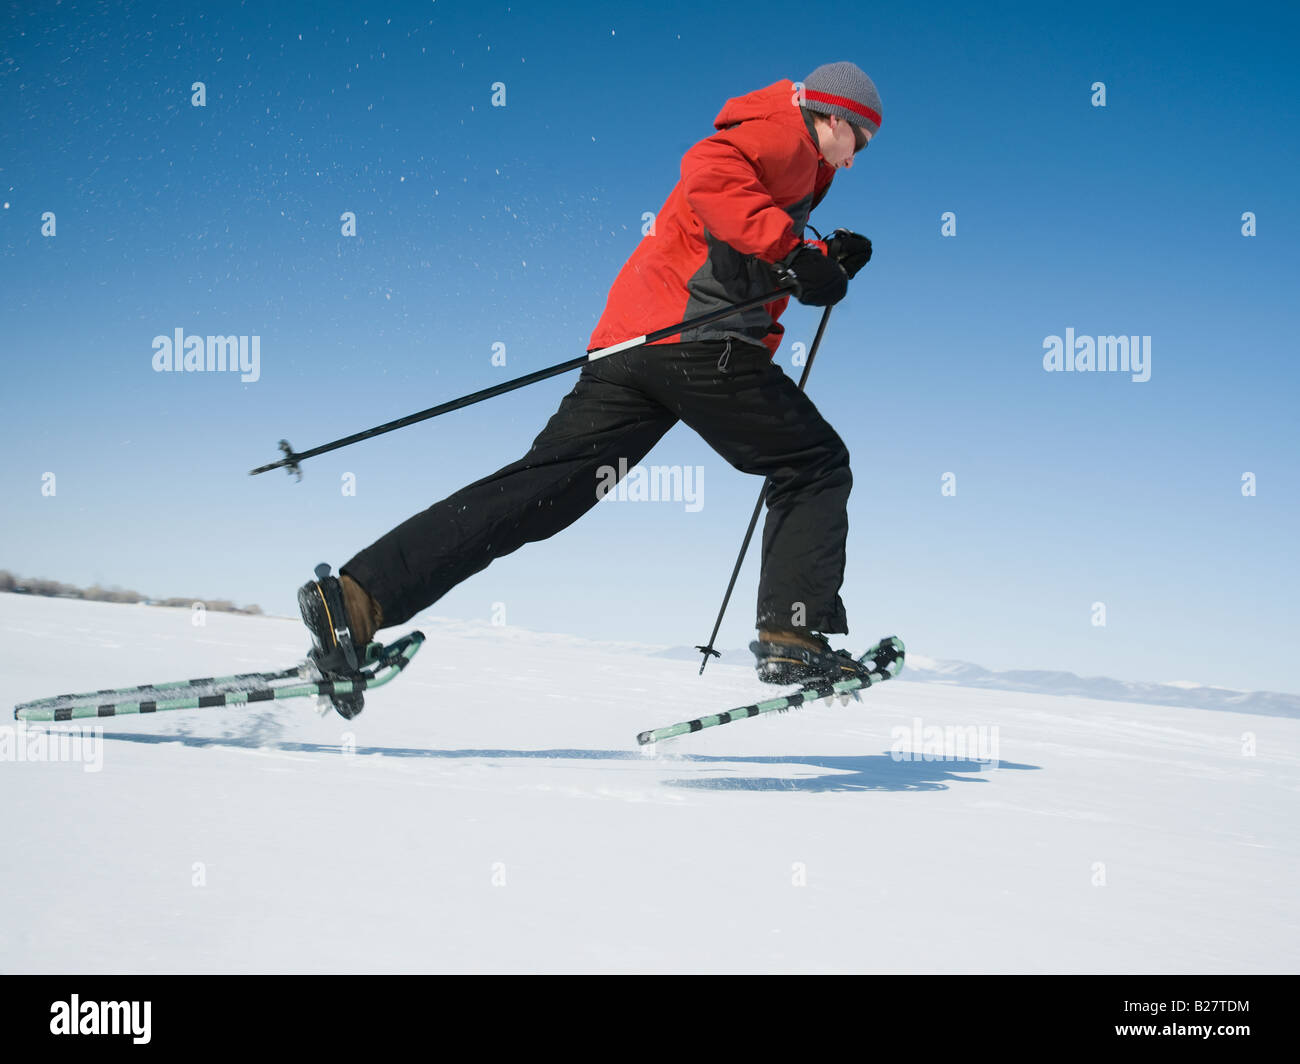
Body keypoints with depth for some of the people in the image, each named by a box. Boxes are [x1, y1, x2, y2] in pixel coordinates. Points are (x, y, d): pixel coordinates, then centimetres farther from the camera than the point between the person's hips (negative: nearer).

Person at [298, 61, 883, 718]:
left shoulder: (789, 162, 35)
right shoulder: (786, 133, 4)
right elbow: (708, 171, -17)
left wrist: (828, 263, 29)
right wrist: (793, 254, -19)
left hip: (629, 338, 8)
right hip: (702, 339, -8)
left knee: (544, 485, 0)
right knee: (816, 467, 7)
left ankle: (359, 597, -10)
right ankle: (796, 637, -5)